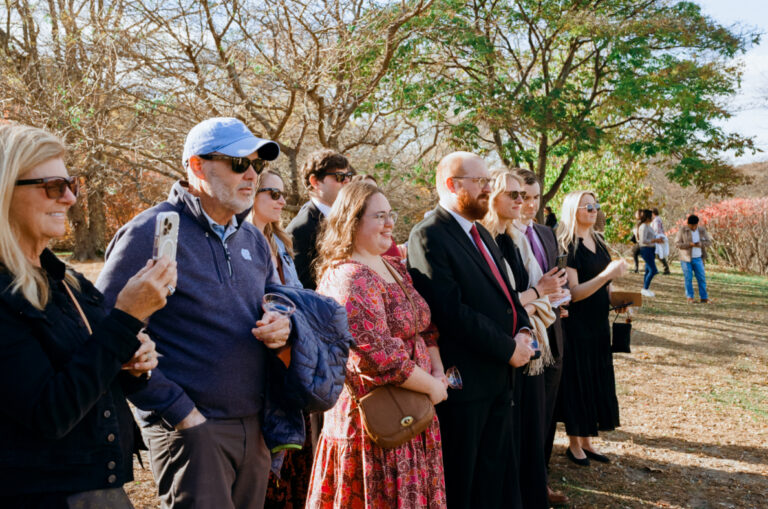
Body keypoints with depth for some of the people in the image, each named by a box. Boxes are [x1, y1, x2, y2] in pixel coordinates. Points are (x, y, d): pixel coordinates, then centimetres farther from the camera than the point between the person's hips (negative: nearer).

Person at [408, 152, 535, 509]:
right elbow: (453, 312, -22)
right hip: (463, 381, -9)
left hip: (500, 376, 9)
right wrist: (509, 348, -15)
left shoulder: (482, 234, 15)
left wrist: (523, 331, -3)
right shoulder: (429, 237, -15)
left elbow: (506, 292, 17)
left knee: (497, 476, 17)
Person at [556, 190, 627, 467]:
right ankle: (574, 444, 17)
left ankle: (587, 441, 25)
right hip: (576, 325, -7)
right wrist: (607, 274, -29)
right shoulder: (567, 246, -14)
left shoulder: (598, 242, 10)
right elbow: (573, 293, -20)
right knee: (576, 381, 2)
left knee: (597, 380, 12)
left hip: (598, 322, 8)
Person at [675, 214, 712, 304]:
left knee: (701, 278, 0)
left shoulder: (702, 230, 3)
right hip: (686, 259, -2)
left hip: (698, 259, 2)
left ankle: (704, 298, 6)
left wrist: (700, 244, -18)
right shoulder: (682, 231, -5)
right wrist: (689, 244, -22)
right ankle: (689, 297, 11)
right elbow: (677, 243, -9)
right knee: (688, 278, 1)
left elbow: (709, 242, 3)